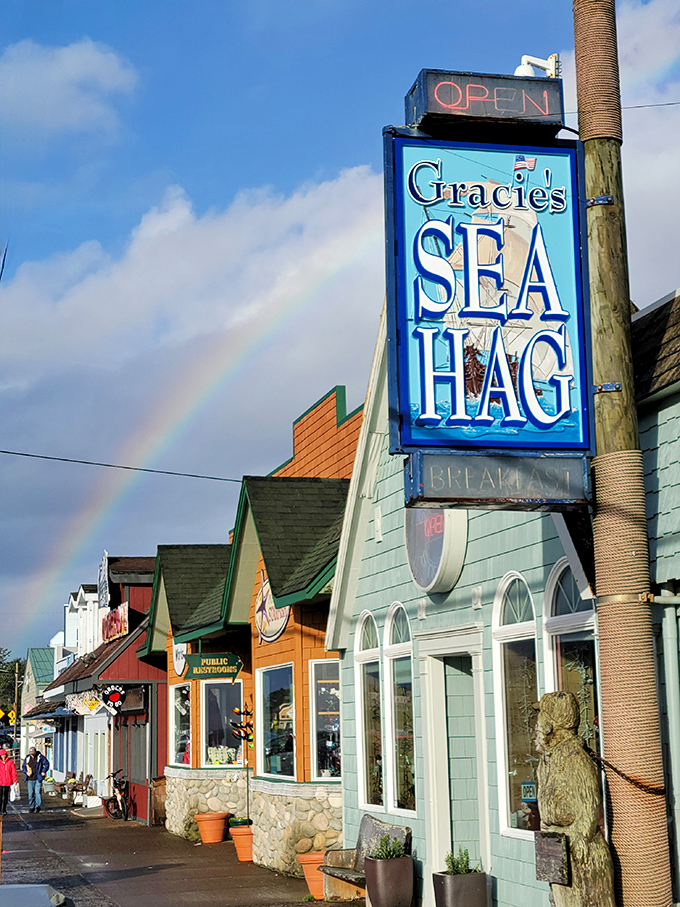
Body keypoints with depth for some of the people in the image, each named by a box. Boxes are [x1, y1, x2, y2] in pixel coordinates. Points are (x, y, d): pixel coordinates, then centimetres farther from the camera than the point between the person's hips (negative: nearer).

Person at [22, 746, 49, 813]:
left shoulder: (40, 757, -2)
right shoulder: (27, 758, 8)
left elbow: (46, 764, 2)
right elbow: (24, 766, 18)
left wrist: (44, 771, -9)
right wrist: (26, 772, -1)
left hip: (38, 778, -4)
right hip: (30, 779, 4)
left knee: (38, 792, -11)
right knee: (31, 793, 4)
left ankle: (38, 806, -9)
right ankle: (31, 807, 12)